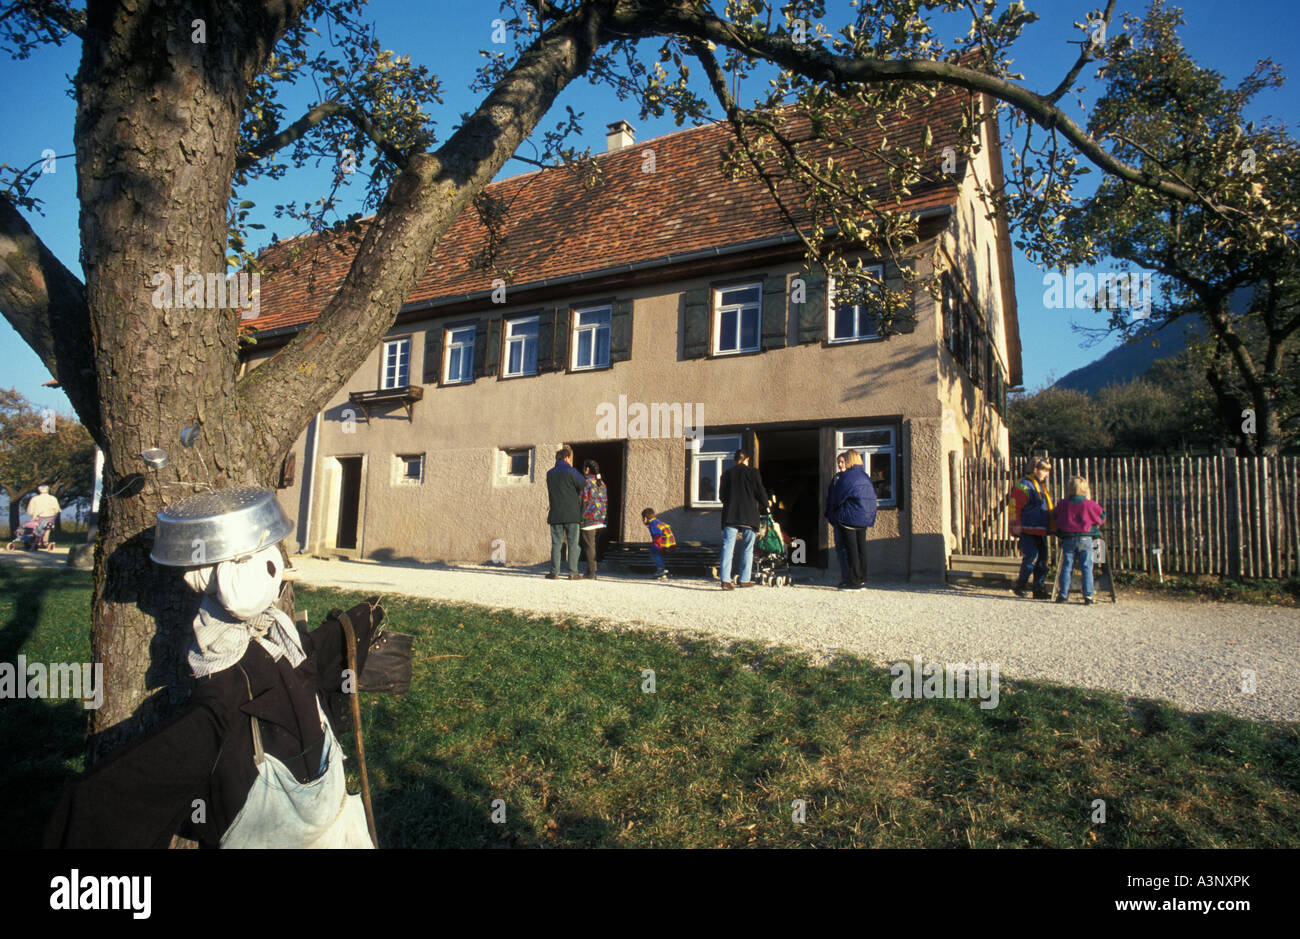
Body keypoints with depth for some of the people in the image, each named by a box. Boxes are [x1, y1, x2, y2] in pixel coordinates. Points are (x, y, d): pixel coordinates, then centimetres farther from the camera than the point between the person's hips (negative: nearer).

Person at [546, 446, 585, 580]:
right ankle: (573, 572, 0)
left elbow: (550, 493, 15)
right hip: (572, 513, -4)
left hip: (555, 514, 4)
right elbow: (584, 486, -3)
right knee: (573, 543, 1)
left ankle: (554, 572, 4)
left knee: (556, 543, 6)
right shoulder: (571, 471, -6)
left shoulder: (550, 473, 10)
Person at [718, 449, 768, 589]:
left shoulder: (727, 473, 9)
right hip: (748, 516, -2)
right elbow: (761, 492, 0)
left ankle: (724, 578, -16)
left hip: (730, 515, 2)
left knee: (728, 546, -3)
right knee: (747, 548, 8)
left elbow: (721, 495, 11)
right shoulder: (753, 472, 0)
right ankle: (745, 579, 10)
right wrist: (765, 503, 19)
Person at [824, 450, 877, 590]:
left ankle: (854, 580, -4)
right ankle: (862, 581, 13)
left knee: (851, 548, -4)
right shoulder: (866, 477, 12)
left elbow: (835, 499, -5)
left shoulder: (845, 476, -9)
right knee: (861, 548, 9)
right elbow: (872, 496, 15)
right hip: (866, 518, 7)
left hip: (849, 517, -7)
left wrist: (831, 515, 9)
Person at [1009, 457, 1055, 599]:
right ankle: (1020, 585, 0)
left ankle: (1039, 589, 14)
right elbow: (1015, 506, -14)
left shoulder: (1042, 486, 19)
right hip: (1027, 530, -9)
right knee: (1031, 556, -14)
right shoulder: (1024, 486, -9)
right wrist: (1016, 525, -19)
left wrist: (1050, 526, 25)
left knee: (1042, 559, 7)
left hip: (1040, 531, 9)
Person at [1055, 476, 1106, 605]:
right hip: (1085, 539, -1)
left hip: (1068, 539, 2)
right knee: (1086, 567, 2)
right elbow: (1102, 517, 7)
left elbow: (1056, 518, 11)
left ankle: (1063, 594, 5)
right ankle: (1088, 596, 0)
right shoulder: (1089, 504, -6)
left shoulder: (1063, 504, -1)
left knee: (1066, 566, 6)